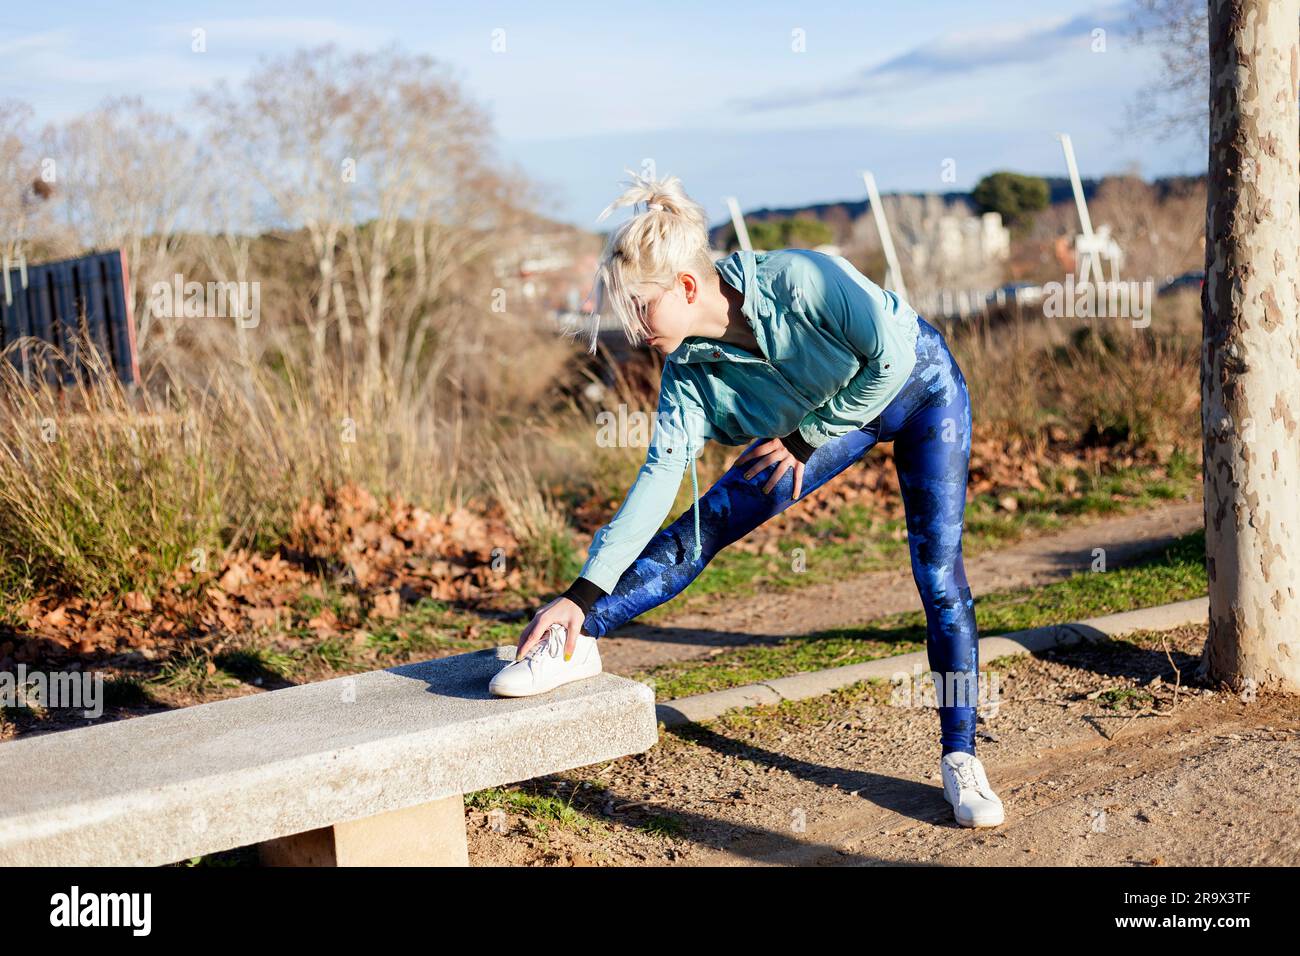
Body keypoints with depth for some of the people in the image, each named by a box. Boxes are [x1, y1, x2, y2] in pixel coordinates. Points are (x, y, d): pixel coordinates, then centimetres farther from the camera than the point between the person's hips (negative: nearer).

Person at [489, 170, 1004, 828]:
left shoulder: (799, 280, -35)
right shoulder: (689, 371, -19)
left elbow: (893, 355, -28)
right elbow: (659, 477, -21)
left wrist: (805, 439, -18)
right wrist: (583, 594, -28)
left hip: (921, 385, -4)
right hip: (829, 414, 4)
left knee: (940, 579, -10)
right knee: (704, 523, -10)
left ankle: (960, 759, 2)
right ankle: (574, 644, -7)